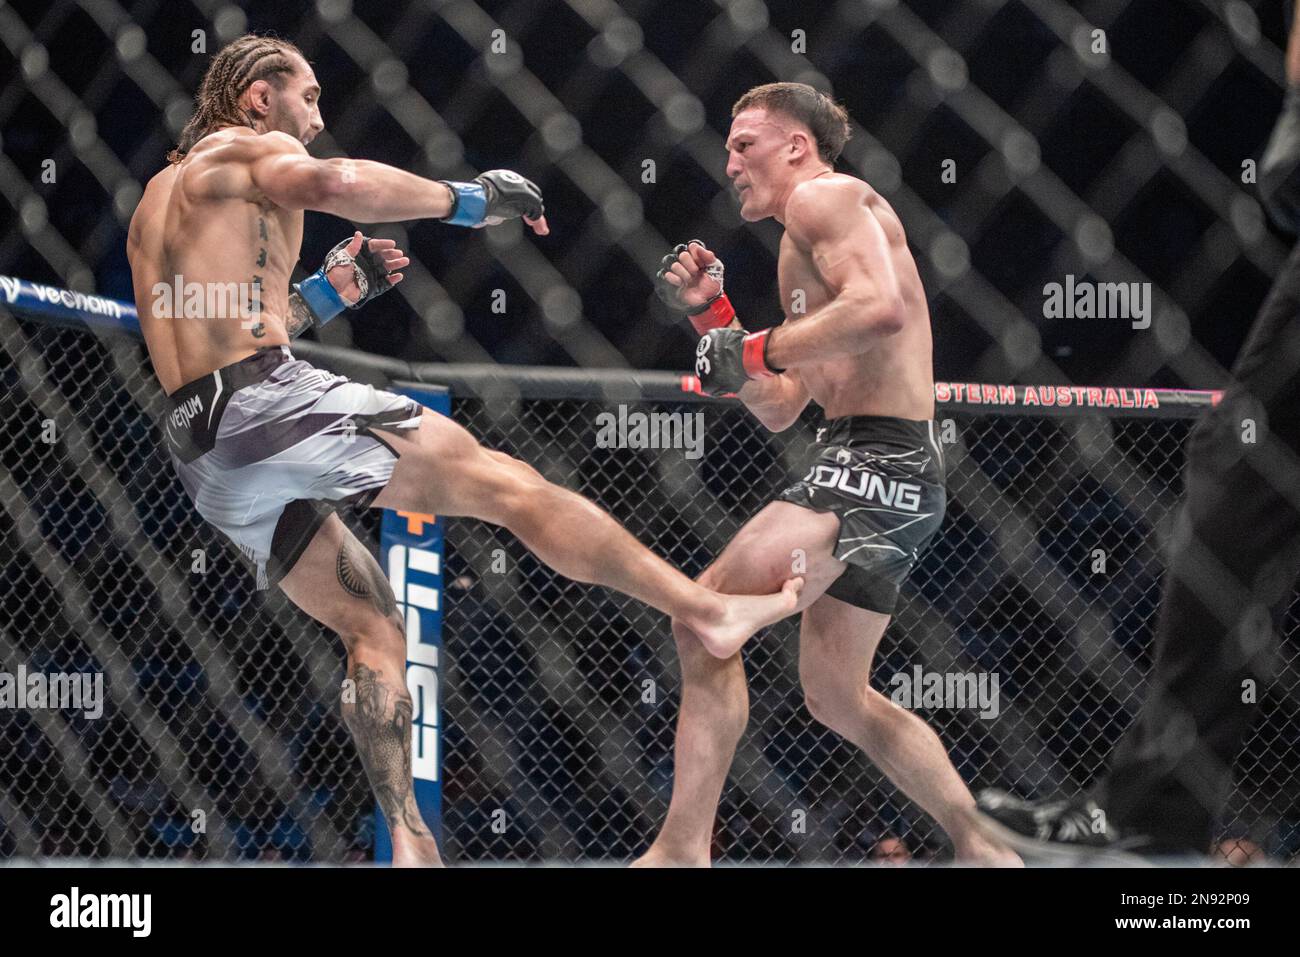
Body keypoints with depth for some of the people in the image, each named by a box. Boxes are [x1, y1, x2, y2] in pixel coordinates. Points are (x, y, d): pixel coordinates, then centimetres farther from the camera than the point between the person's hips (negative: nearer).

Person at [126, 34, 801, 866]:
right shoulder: (250, 151, 3)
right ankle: (713, 610, -9)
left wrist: (325, 295, 25)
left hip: (201, 450, 8)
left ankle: (409, 841, 4)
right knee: (509, 485, -6)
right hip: (274, 402, -8)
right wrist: (467, 201, -10)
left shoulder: (161, 197, 29)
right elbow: (336, 183, -20)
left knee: (371, 624, 14)